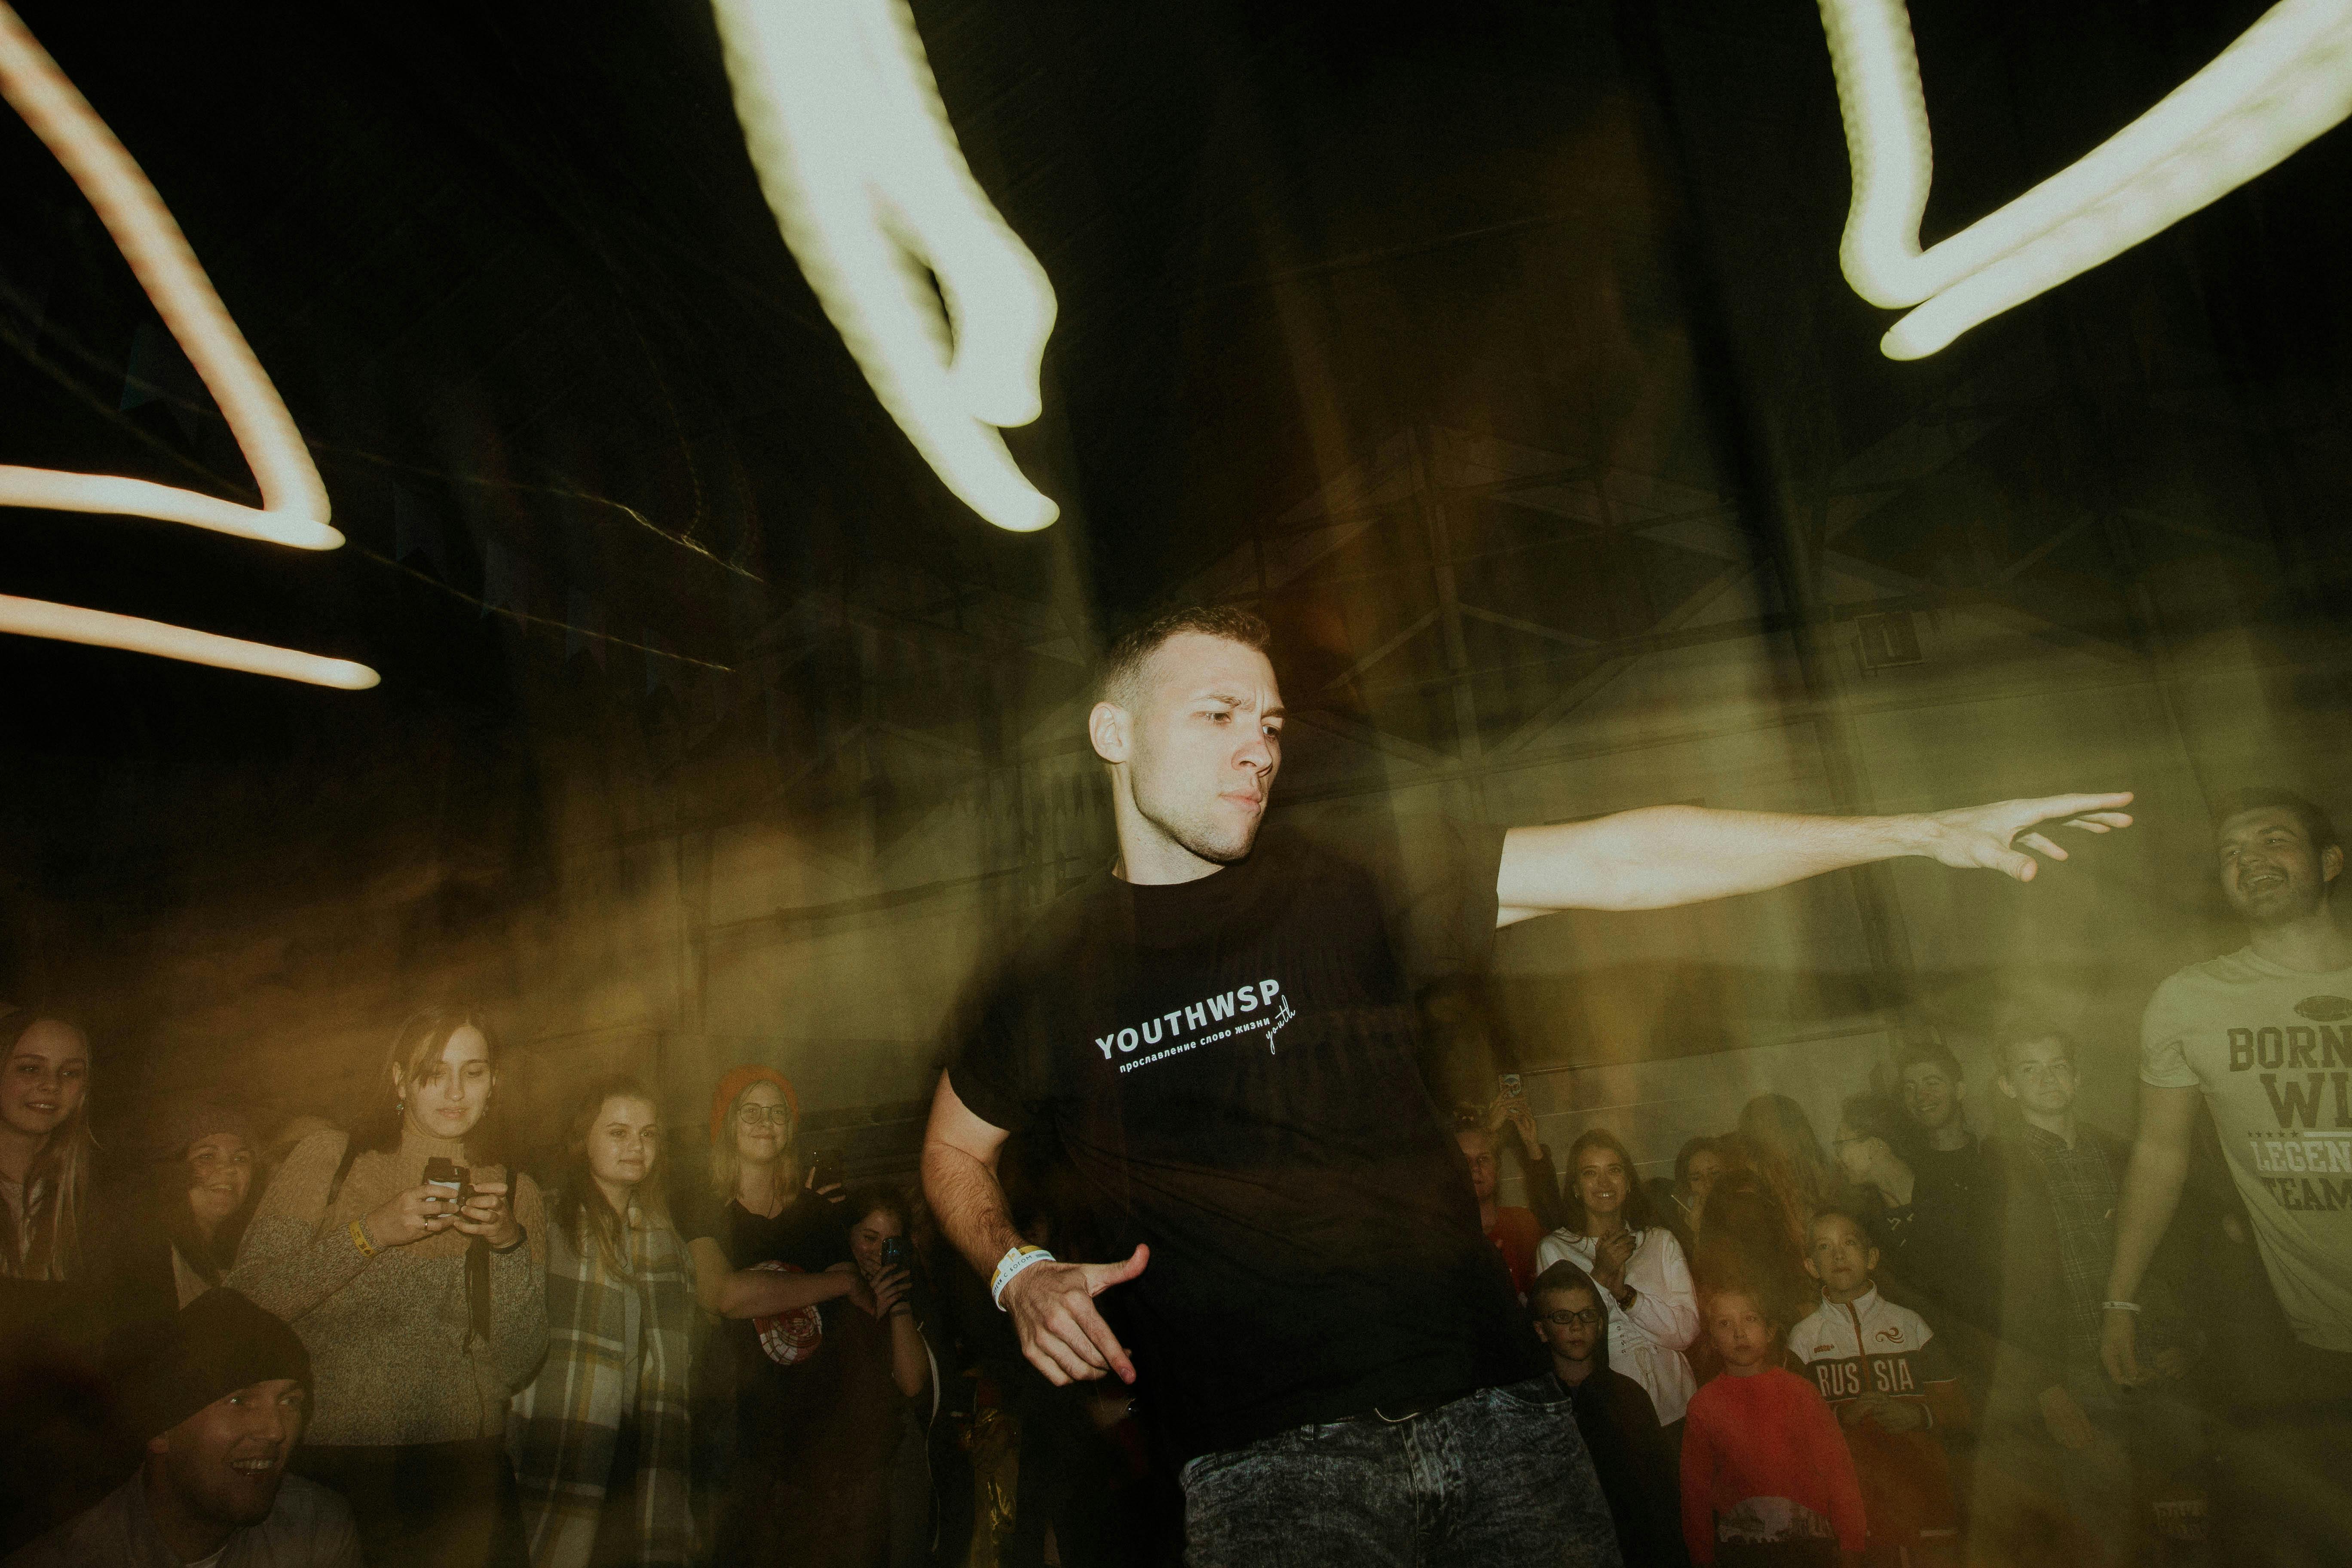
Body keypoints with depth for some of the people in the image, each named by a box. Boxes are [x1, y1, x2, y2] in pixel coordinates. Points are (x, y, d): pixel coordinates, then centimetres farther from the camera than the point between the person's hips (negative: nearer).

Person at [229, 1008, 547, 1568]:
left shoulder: (514, 1193, 5)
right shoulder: (326, 1160, 2)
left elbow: (517, 1369, -1)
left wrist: (510, 1244, -13)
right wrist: (369, 1233, -17)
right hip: (324, 1465, -1)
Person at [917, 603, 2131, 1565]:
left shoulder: (1344, 890, 2)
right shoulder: (1051, 974, 3)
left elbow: (1614, 862, -5)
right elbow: (955, 1149, 19)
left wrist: (1919, 831, -8)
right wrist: (1017, 1272, -1)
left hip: (1487, 1406, 2)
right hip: (1269, 1455, -1)